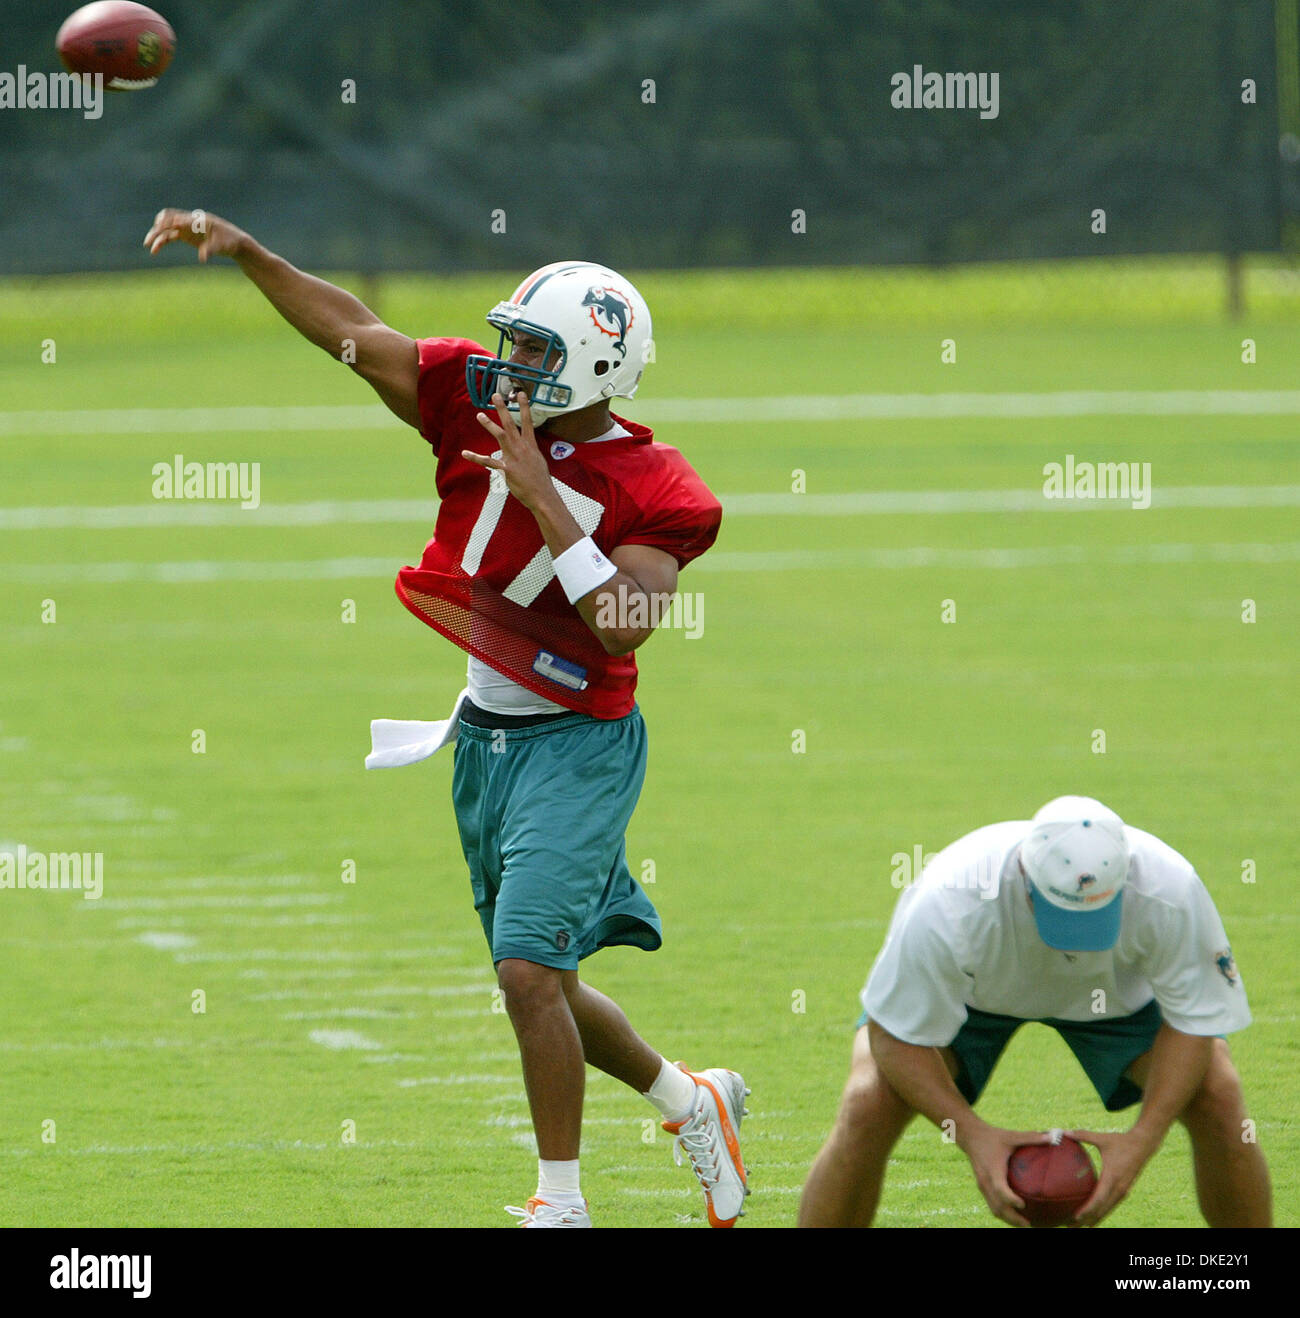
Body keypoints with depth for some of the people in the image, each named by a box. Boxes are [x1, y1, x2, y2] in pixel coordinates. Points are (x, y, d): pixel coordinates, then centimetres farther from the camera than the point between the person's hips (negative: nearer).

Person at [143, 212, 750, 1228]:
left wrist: (541, 495, -29)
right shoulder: (477, 403, -3)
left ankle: (562, 1202, -5)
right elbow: (349, 330, 0)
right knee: (537, 983, 15)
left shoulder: (652, 491, -16)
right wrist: (241, 249, -8)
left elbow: (624, 628, -29)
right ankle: (692, 1100, 37)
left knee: (530, 968, -17)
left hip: (576, 743, -6)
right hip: (483, 738, 7)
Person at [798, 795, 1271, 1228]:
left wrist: (1142, 1139, -34)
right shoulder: (948, 904, -43)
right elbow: (895, 1036, -29)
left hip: (1117, 991, 1)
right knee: (868, 1105, -24)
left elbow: (1193, 1021, -22)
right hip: (969, 992, -1)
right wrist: (973, 1135, -41)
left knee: (1218, 1098, -18)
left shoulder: (1169, 892, -38)